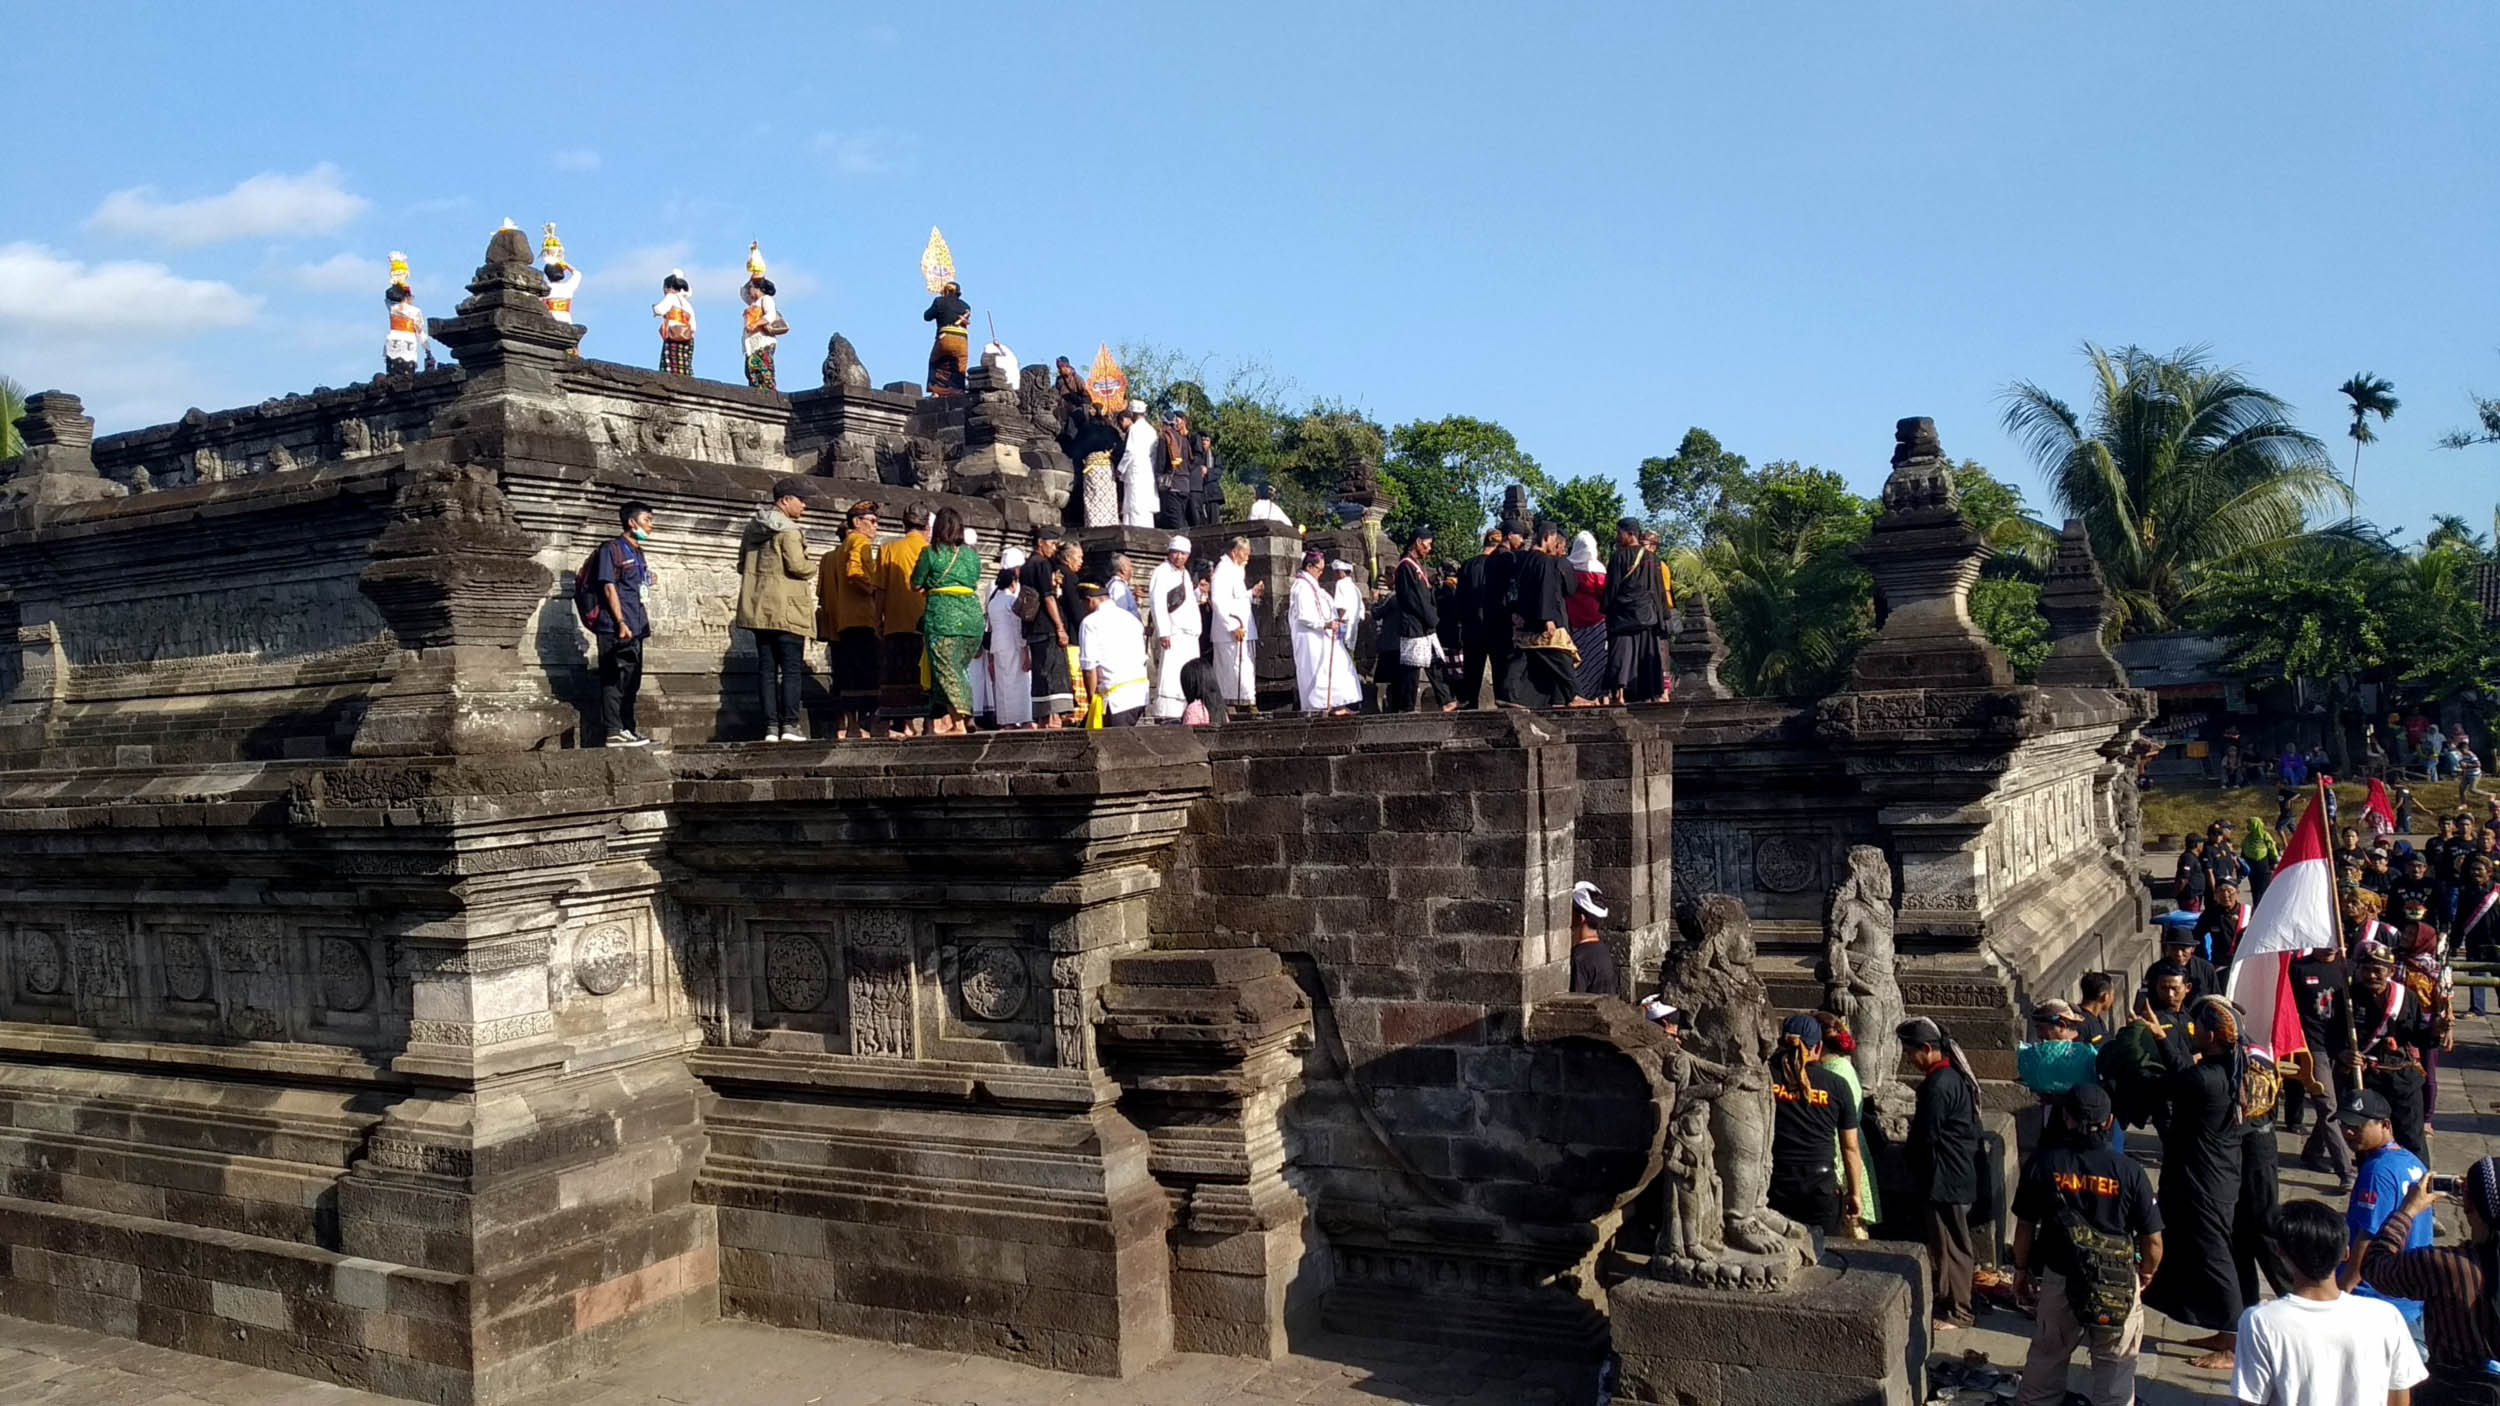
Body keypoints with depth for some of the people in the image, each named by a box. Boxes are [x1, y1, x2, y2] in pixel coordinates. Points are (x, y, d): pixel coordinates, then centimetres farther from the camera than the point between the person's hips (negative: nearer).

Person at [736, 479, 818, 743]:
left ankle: (770, 726, 4)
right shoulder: (787, 530, -10)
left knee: (766, 668, 6)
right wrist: (812, 566, 1)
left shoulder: (754, 528, 15)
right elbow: (797, 565, -18)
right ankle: (789, 725, -8)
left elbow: (742, 565, 20)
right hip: (786, 609, -7)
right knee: (791, 668, -3)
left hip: (758, 608, 7)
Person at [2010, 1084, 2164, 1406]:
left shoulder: (2042, 1163, -9)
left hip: (2059, 1281, 1)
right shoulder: (2128, 1171, -13)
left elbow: (2025, 1226, -1)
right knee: (2115, 1375, 13)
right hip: (2118, 1290, -1)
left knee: (2046, 1362, 19)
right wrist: (2145, 1275, 13)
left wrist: (2022, 1269, 15)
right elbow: (2152, 1240, -8)